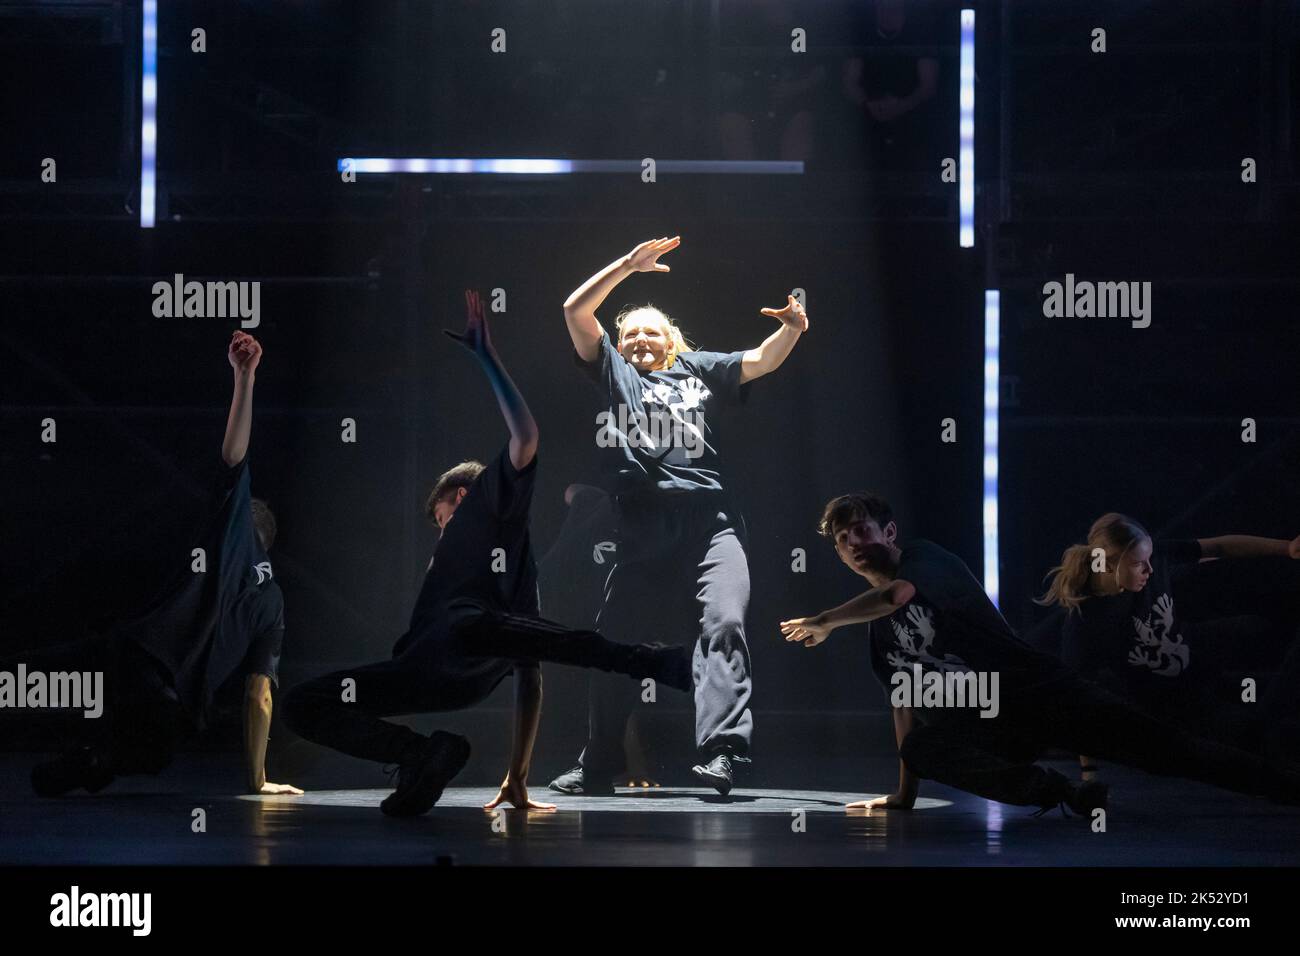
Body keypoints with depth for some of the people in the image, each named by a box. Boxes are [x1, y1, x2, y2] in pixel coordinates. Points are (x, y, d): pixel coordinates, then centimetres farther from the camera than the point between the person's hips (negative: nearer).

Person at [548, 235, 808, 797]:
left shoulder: (698, 369, 23)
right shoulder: (613, 371, 22)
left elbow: (760, 361, 11)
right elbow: (576, 311, 12)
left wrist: (792, 330, -9)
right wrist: (628, 265, 6)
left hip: (710, 522, -1)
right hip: (643, 531, 1)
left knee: (723, 625, -20)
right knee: (615, 641, 5)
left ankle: (720, 752, -30)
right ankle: (596, 766, 19)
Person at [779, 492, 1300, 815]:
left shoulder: (925, 559, 1)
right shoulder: (879, 630, 22)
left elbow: (897, 593, -22)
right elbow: (906, 707, 27)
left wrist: (823, 622, -7)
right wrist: (904, 795, 23)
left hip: (1039, 690, -6)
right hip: (983, 728, 6)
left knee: (1159, 746, -22)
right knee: (921, 747, -28)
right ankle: (1060, 791, -32)